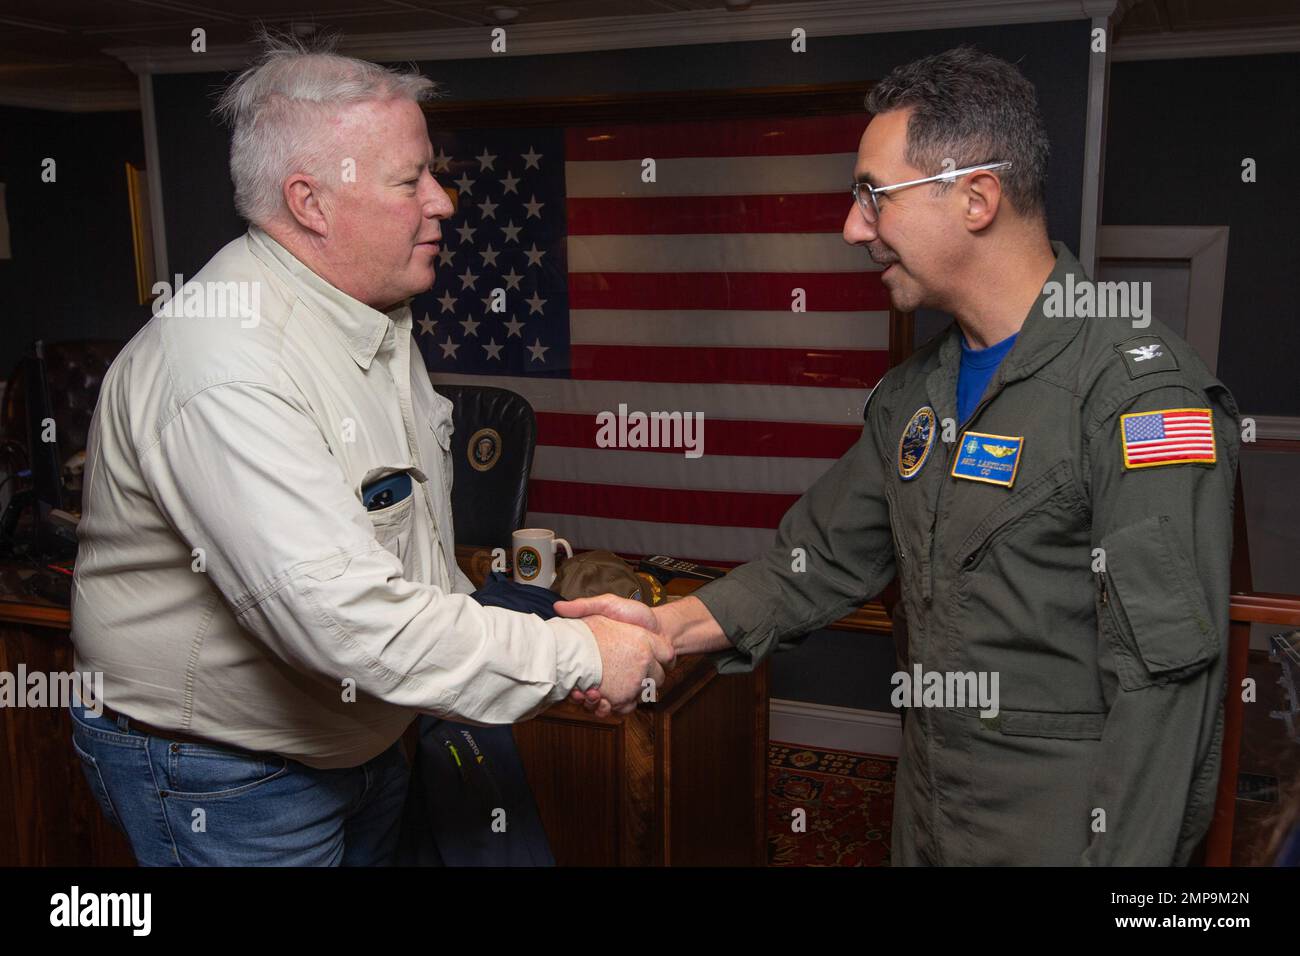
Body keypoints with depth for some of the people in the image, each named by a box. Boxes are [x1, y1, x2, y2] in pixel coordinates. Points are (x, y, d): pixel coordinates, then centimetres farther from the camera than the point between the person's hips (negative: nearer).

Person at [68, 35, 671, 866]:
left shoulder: (376, 316, 1)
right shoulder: (226, 367, -32)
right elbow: (345, 620, -37)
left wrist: (481, 657, 11)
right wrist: (579, 657, -29)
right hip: (224, 781, -8)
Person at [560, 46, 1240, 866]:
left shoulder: (1141, 390, -20)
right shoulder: (917, 391, 5)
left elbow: (1163, 682, -23)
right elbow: (823, 560, 8)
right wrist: (671, 626, -5)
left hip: (1065, 829, -7)